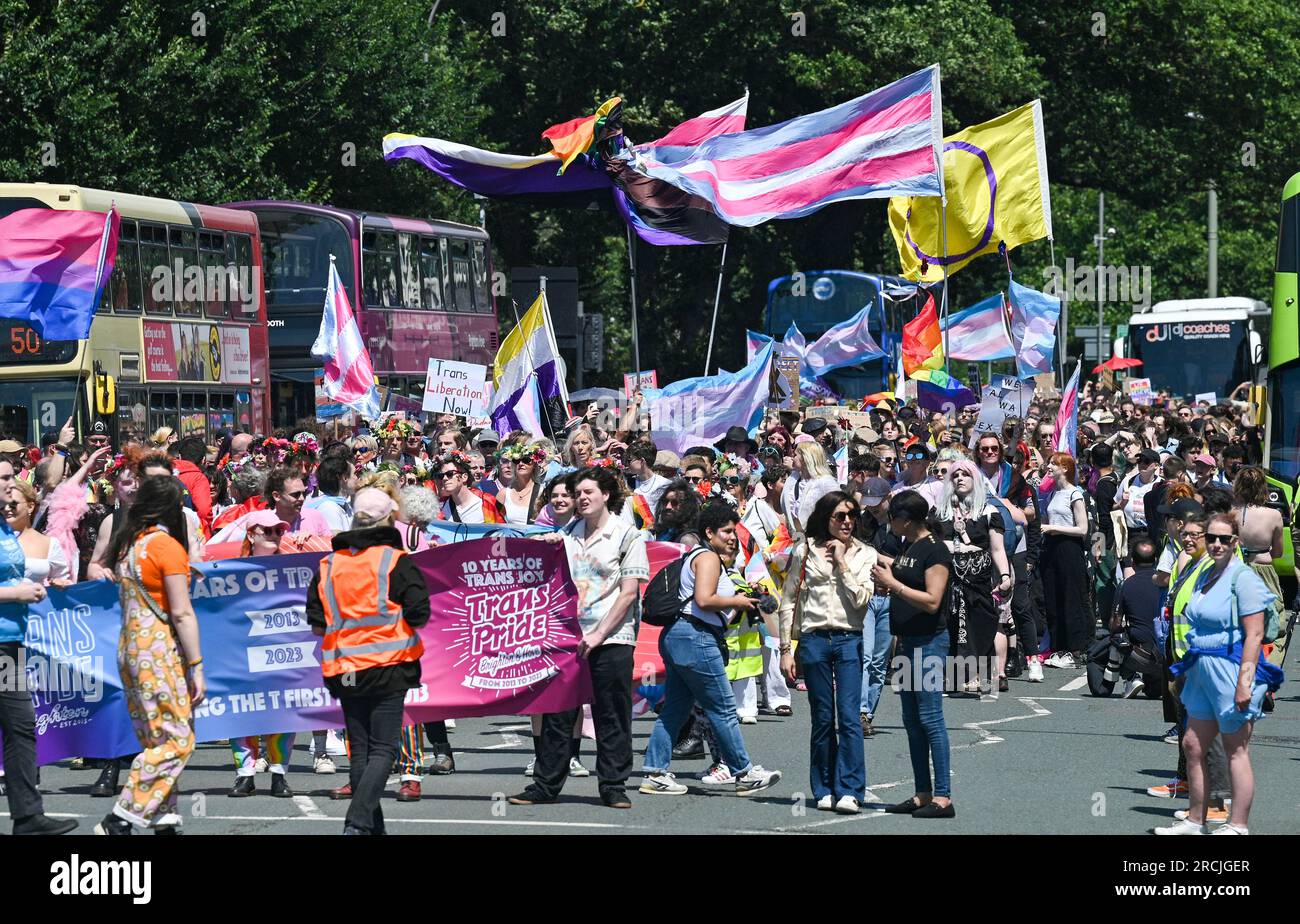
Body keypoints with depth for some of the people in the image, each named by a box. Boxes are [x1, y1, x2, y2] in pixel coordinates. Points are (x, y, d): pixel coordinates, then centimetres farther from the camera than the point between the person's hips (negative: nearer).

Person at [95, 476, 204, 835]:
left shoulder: (125, 544, 12)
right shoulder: (167, 545, -10)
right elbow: (181, 613, -12)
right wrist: (197, 666, -10)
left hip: (128, 645, 9)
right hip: (160, 648, -8)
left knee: (156, 741, 11)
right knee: (176, 741, -7)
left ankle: (165, 819, 9)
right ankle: (120, 820, -13)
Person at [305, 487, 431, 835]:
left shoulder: (328, 565, 4)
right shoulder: (396, 561, -7)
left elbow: (317, 623, 4)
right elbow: (419, 615, -10)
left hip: (345, 671, 4)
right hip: (388, 667, -4)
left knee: (360, 750, 13)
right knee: (383, 749, -2)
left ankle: (372, 825, 18)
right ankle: (358, 822, -17)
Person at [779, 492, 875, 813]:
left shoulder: (865, 554, 7)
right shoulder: (805, 551, 6)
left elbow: (860, 600, -5)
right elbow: (788, 602, 9)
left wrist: (842, 563, -6)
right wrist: (785, 650, 5)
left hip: (849, 640, -1)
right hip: (814, 639, 1)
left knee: (849, 717, -10)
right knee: (822, 719, 5)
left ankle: (849, 791, -12)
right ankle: (825, 790, 13)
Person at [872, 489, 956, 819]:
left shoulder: (935, 551, -13)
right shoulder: (908, 547, 14)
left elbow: (932, 601, -20)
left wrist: (892, 583, -19)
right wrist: (884, 578, 9)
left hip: (929, 641, -10)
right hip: (908, 641, 10)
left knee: (930, 718, -10)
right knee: (912, 721, 11)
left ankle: (943, 797, -10)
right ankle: (923, 794, 16)